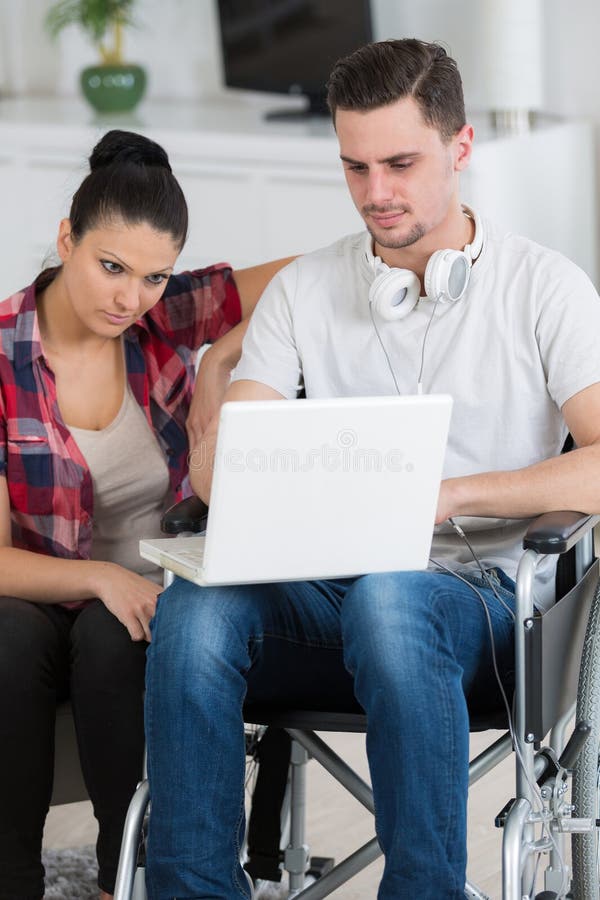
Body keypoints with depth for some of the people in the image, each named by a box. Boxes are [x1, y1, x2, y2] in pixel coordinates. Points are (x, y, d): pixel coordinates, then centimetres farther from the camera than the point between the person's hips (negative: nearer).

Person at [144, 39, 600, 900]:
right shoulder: (303, 290, 13)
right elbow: (213, 460, 6)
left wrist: (452, 493, -20)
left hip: (480, 598, -3)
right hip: (328, 590, 3)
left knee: (389, 599, -40)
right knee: (195, 607, -30)